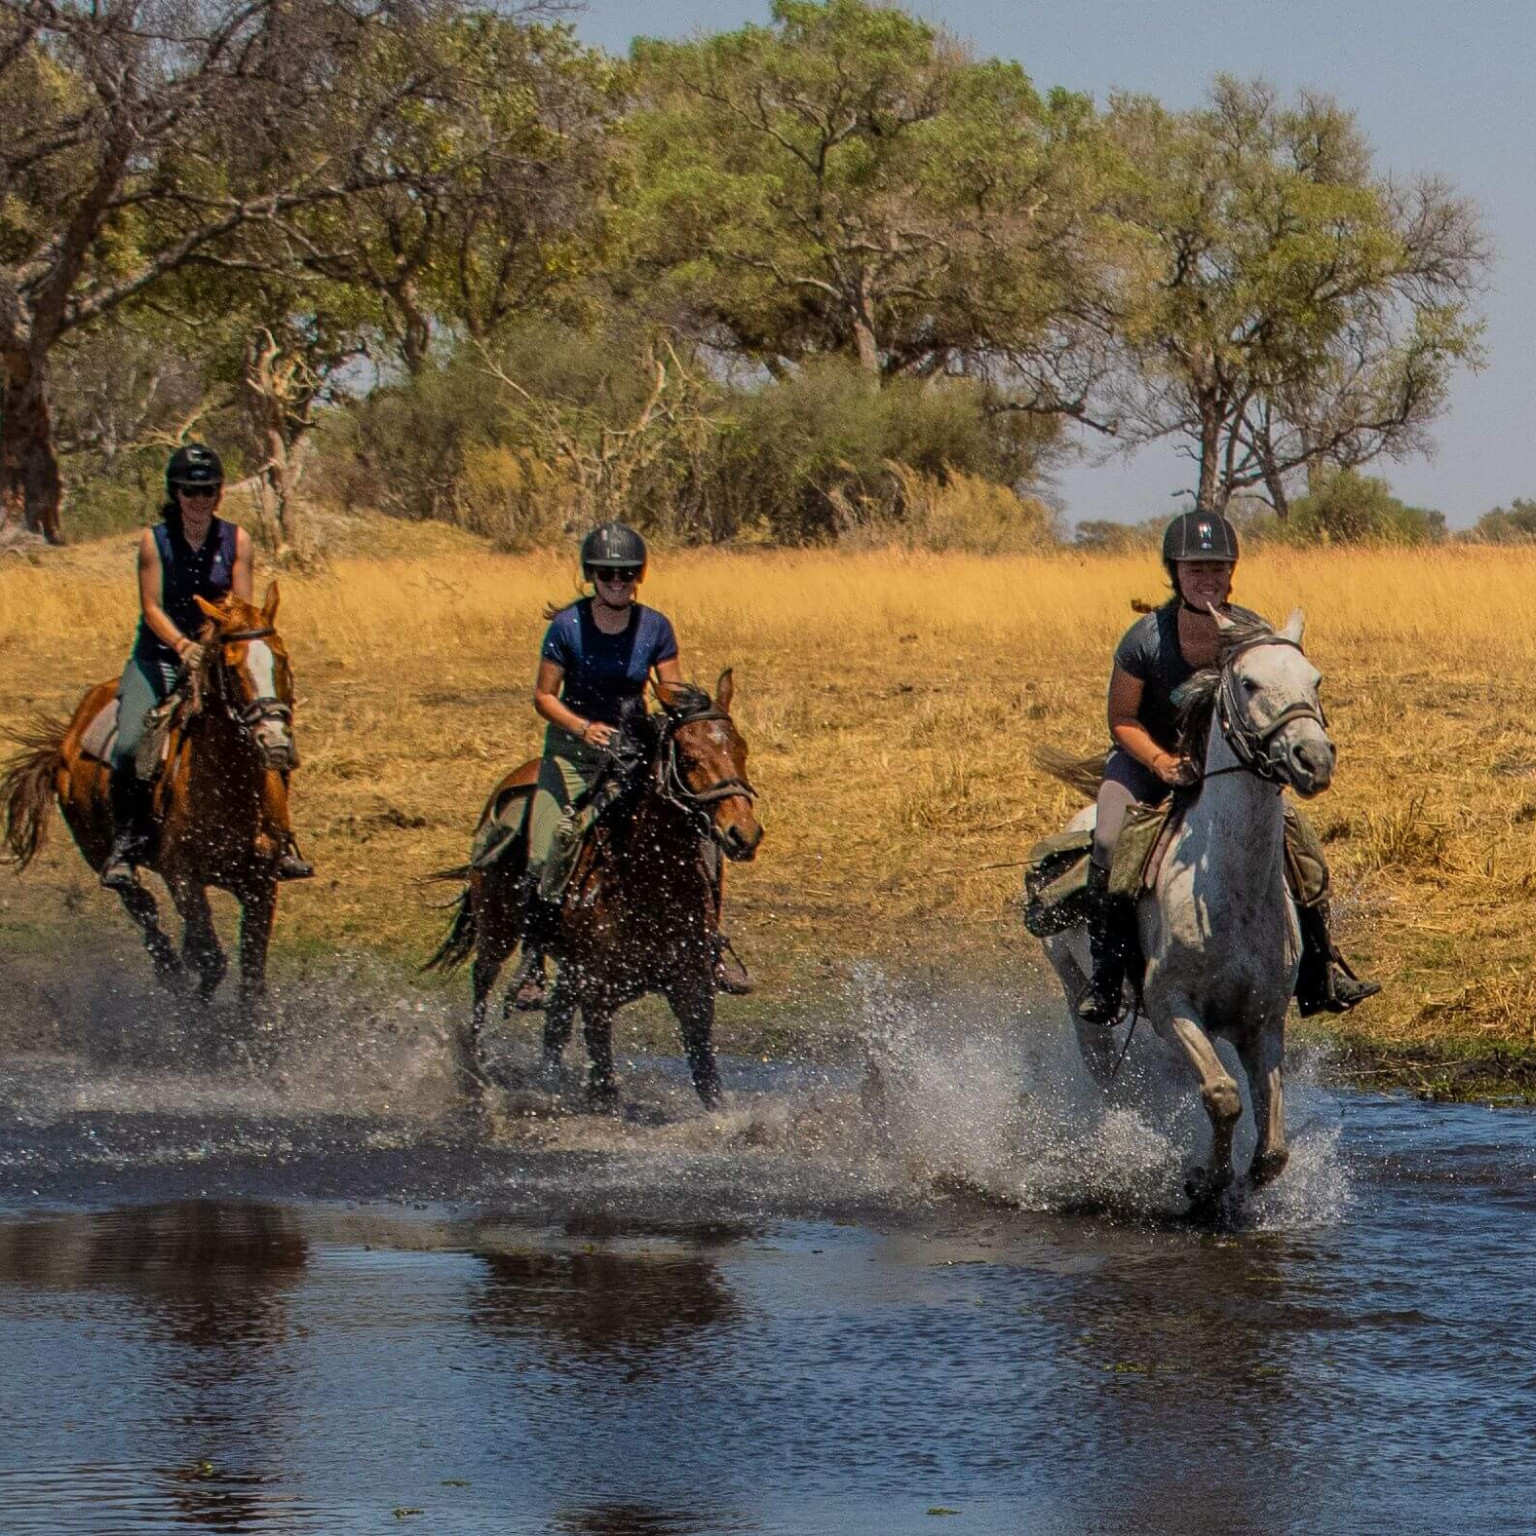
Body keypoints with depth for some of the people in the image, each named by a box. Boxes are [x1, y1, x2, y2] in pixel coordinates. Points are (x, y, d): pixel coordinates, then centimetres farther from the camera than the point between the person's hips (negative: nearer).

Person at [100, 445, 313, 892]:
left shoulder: (236, 541, 1)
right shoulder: (155, 540, -4)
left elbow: (244, 608, -2)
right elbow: (152, 607, -11)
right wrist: (182, 645, -30)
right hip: (159, 657, -2)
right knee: (130, 745, -24)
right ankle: (125, 846, -9)